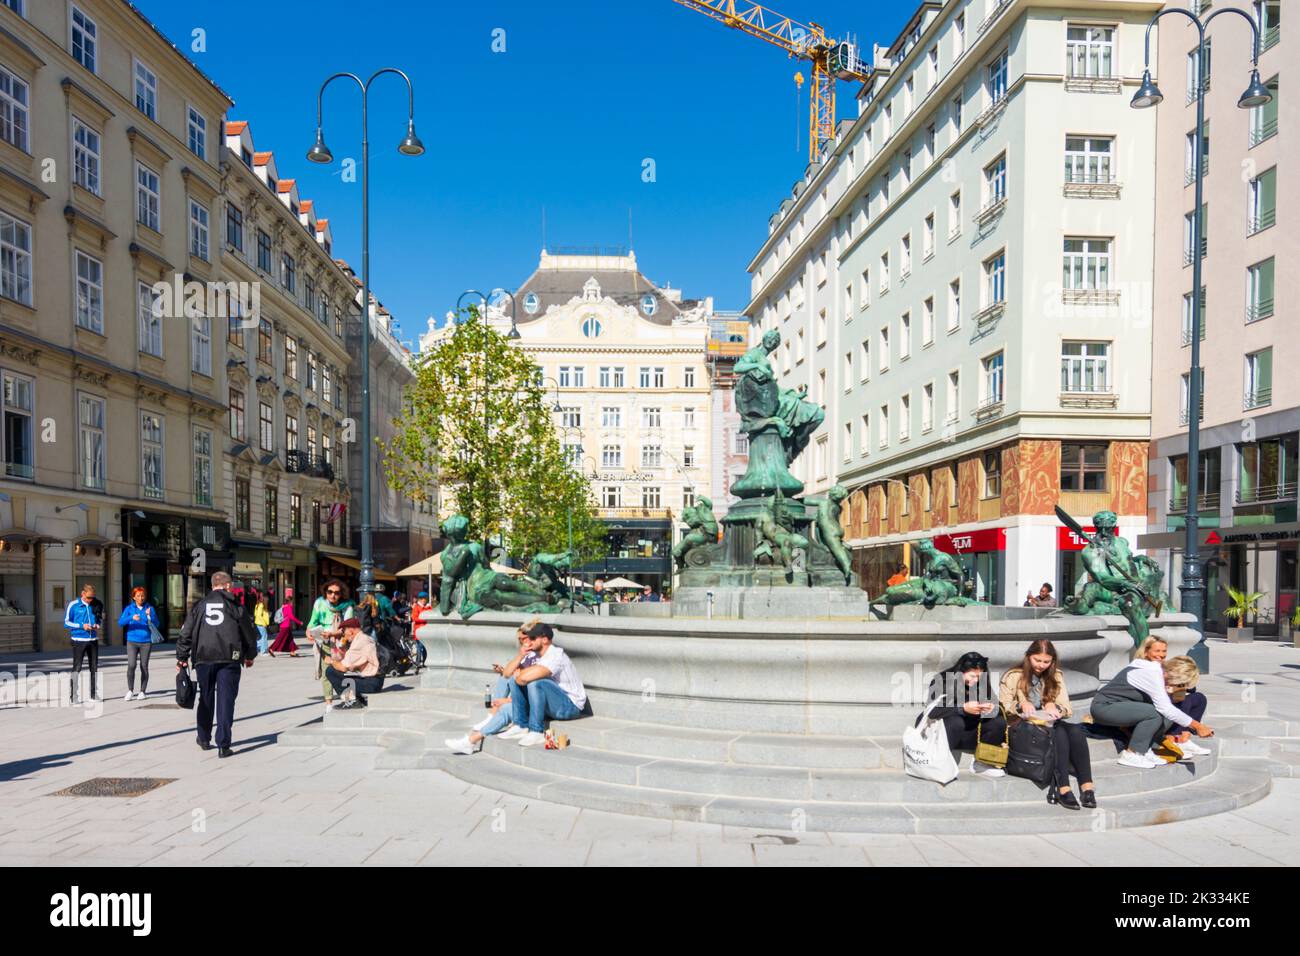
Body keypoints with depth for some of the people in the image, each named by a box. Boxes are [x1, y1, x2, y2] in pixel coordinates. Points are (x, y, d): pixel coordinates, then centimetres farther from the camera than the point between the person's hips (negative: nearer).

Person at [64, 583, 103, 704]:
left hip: (93, 640, 4)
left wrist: (98, 625, -3)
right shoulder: (73, 605, -4)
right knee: (77, 668, -6)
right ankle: (75, 696, -4)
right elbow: (66, 622, -3)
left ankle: (93, 694, 19)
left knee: (94, 667, 9)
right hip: (79, 640, -4)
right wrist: (81, 626, -16)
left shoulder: (95, 605, 6)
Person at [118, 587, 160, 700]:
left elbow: (156, 625, -1)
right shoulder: (129, 608, 4)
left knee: (144, 667, 2)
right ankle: (130, 690, 4)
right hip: (132, 641, 0)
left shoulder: (150, 608, 5)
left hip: (146, 641, 0)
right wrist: (131, 618, -23)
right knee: (131, 665, -12)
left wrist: (149, 616, -18)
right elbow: (120, 622, -7)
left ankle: (142, 692, 13)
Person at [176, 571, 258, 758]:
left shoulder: (199, 606, 9)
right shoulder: (235, 605, 3)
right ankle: (223, 745, -4)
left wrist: (182, 658, 13)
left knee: (206, 699, 18)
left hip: (204, 659, 3)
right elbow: (249, 633, 8)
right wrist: (250, 655, 22)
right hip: (229, 659, -3)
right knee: (225, 701, -1)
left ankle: (204, 739, 31)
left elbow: (186, 633, 6)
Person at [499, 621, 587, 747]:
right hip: (553, 705, 9)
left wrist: (518, 675, -12)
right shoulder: (537, 655, 5)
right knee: (517, 680, 3)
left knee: (535, 683, -32)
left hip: (570, 705, -9)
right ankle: (521, 726, 3)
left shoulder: (556, 656, -23)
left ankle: (536, 732, -24)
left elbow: (525, 678, -33)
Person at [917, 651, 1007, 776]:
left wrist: (992, 709, -27)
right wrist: (963, 708, -35)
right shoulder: (941, 679, -16)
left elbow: (998, 709, -2)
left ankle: (981, 763, 1)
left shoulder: (982, 683, -3)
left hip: (965, 735, 5)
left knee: (999, 722, -13)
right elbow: (931, 710, -26)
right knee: (956, 722, -35)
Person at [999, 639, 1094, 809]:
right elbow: (1002, 708, -3)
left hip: (1050, 724, 4)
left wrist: (1054, 707, -13)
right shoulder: (1013, 677, 4)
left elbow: (1068, 710, 9)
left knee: (1076, 730, -30)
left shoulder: (1056, 676, 16)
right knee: (1059, 733, -34)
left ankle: (1087, 787, -40)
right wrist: (1021, 705, -22)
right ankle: (1063, 788, -44)